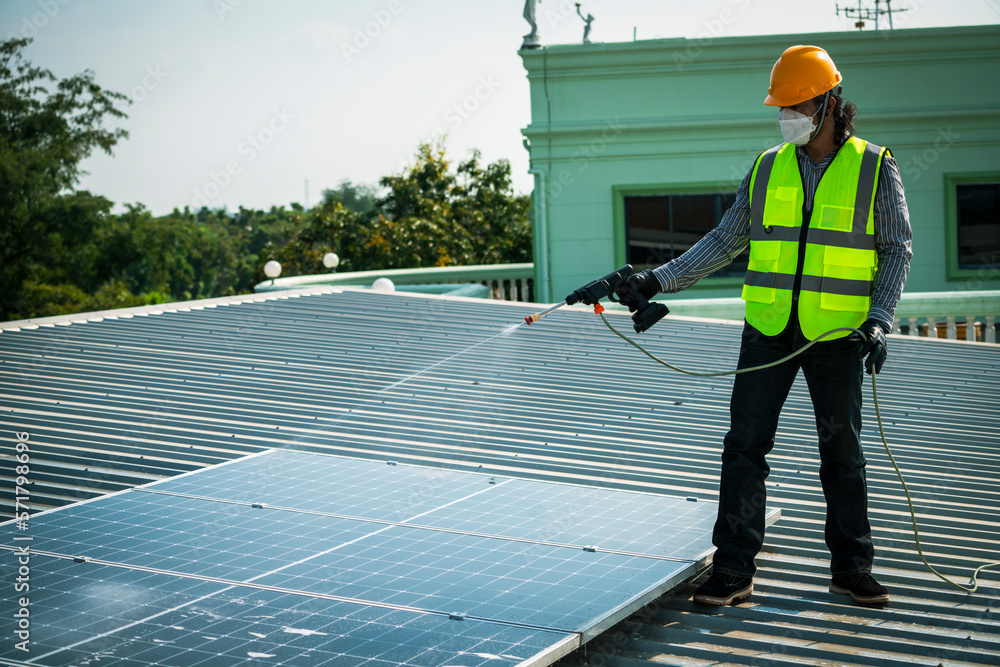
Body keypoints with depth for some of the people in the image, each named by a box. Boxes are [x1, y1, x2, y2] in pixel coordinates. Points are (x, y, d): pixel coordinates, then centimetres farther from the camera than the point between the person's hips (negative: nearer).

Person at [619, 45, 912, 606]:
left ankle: (852, 568, 20)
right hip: (769, 332, 2)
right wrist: (660, 280, 3)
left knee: (843, 454, 6)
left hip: (838, 335, -2)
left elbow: (897, 250, -1)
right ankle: (734, 571, 4)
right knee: (745, 446, -2)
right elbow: (726, 240, 11)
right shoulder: (768, 168, 6)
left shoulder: (874, 168, -2)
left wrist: (880, 322, -13)